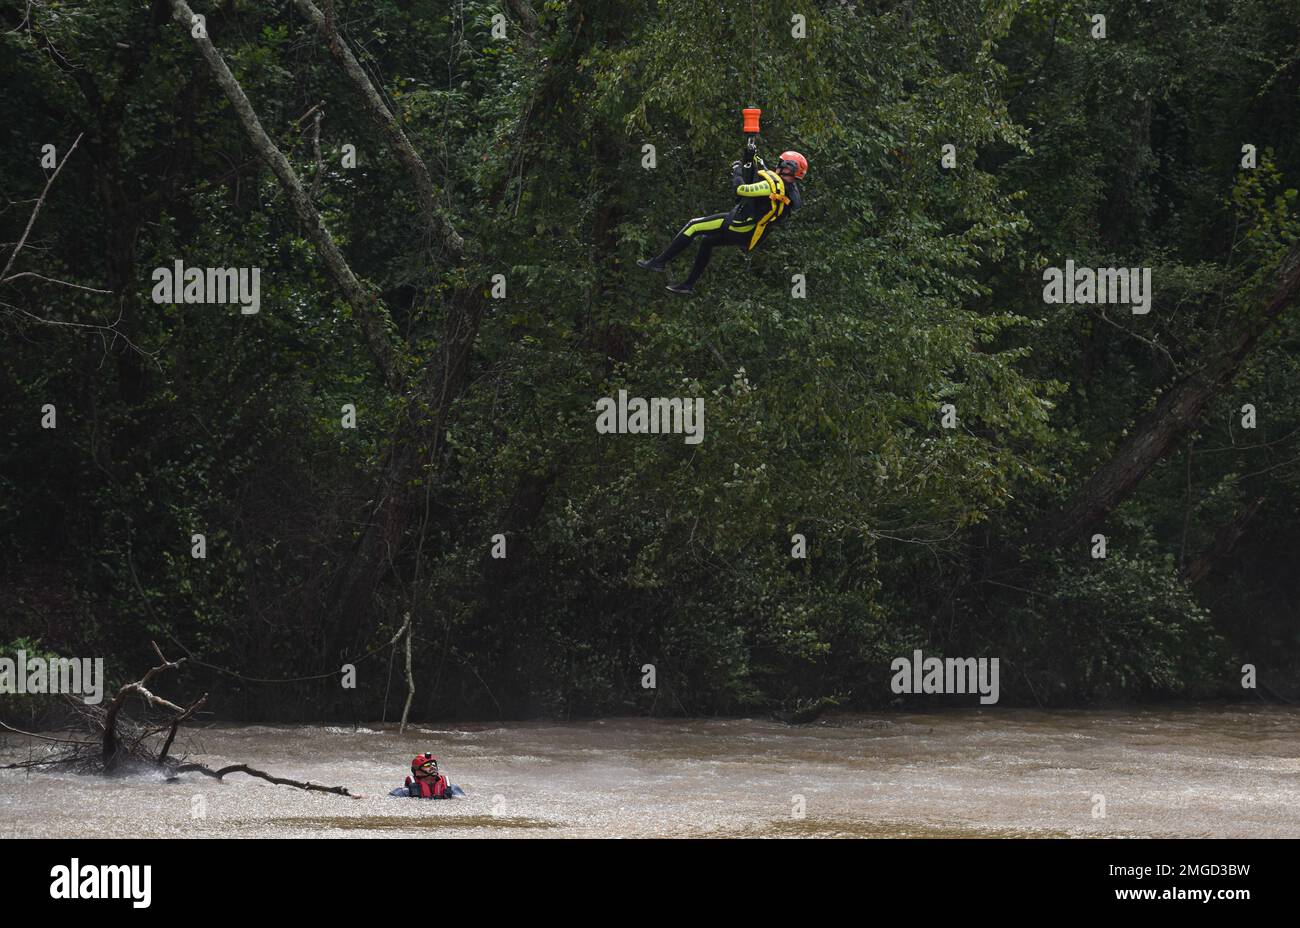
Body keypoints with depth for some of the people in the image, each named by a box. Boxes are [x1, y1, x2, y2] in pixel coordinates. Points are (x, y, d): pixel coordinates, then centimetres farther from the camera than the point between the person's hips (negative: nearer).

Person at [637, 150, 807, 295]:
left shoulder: (774, 185, -24)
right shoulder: (792, 192, 2)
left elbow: (740, 189, -23)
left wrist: (737, 171, -6)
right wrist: (764, 169, 30)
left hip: (739, 227, -9)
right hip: (750, 237, 9)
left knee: (693, 226, -2)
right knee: (707, 241, 28)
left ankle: (660, 262, 1)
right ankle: (689, 284, 33)